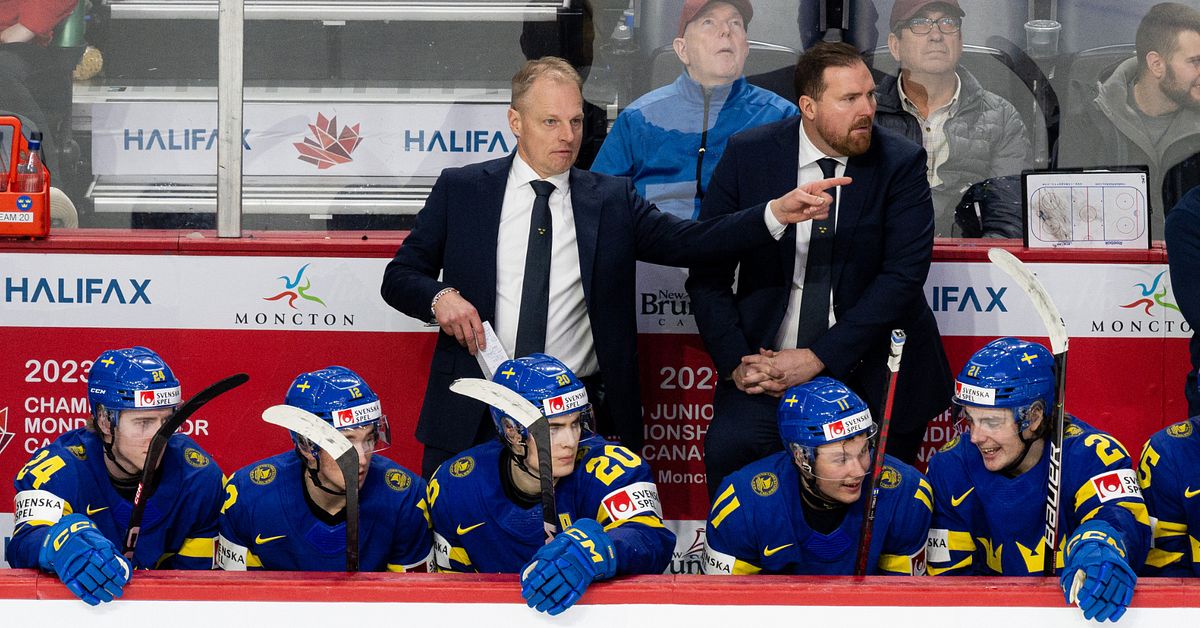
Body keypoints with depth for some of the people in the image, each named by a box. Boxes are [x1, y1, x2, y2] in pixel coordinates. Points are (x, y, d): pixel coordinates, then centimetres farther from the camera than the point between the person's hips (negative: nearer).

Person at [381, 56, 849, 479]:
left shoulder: (611, 200, 8)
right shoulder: (460, 190, 6)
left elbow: (687, 241, -5)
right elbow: (398, 277, 7)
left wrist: (777, 214, -19)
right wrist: (441, 297, -16)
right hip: (472, 419, 0)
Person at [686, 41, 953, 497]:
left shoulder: (901, 164, -3)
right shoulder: (748, 155, 1)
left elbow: (903, 275, -11)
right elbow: (708, 273, 3)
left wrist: (818, 358, -17)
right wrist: (736, 363, -10)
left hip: (869, 372, 0)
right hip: (768, 362, 0)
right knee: (728, 448, -25)